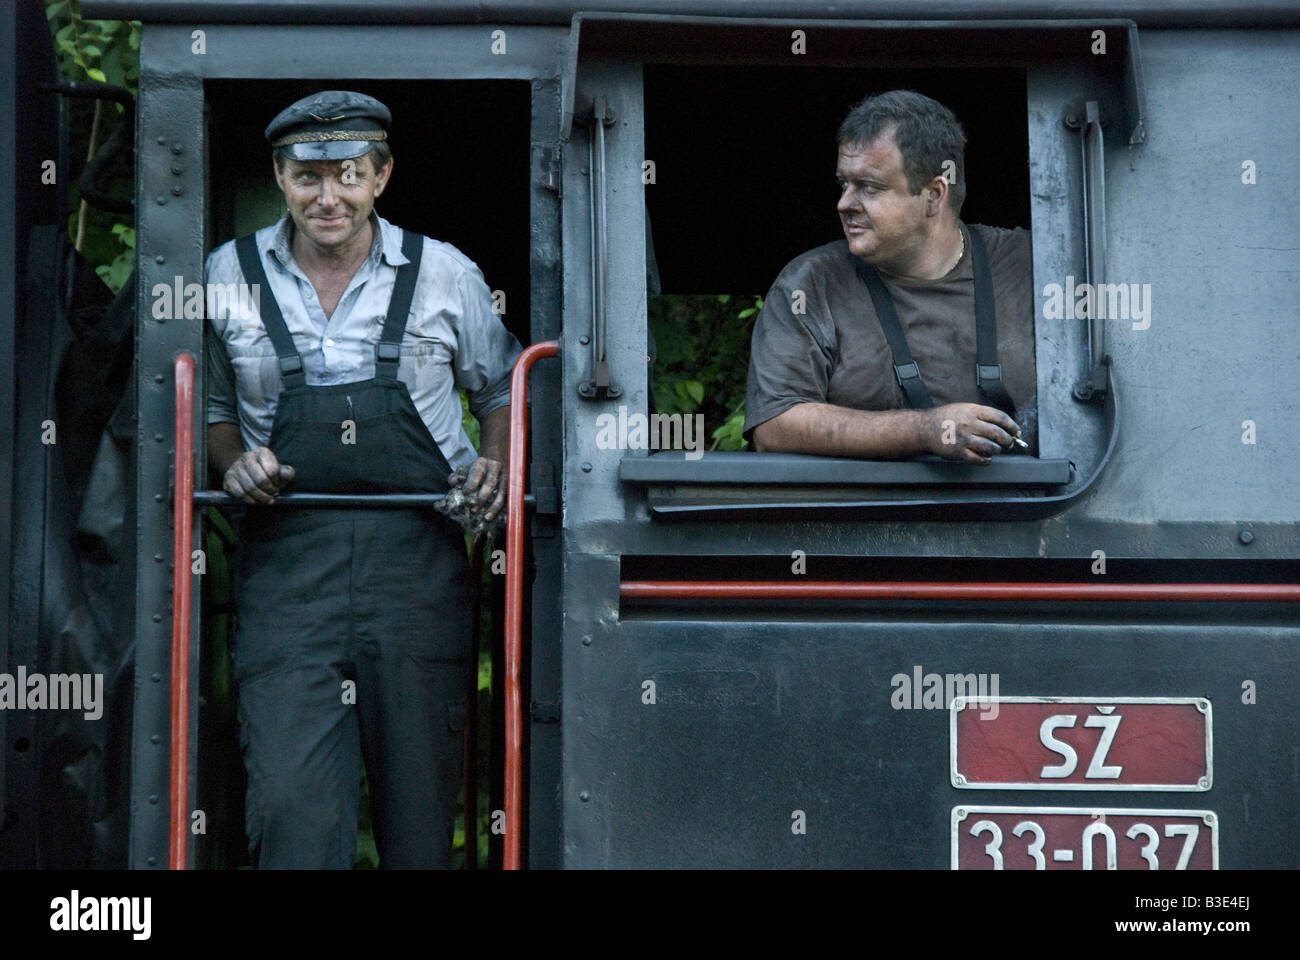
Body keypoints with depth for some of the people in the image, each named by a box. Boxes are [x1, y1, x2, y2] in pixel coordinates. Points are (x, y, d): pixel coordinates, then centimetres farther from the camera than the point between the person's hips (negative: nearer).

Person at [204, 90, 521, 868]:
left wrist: (497, 466, 3)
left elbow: (502, 387, 20)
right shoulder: (229, 276, 8)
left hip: (418, 561, 0)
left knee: (422, 790, 4)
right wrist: (234, 461, 1)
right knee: (291, 795, -11)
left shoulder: (446, 274, 7)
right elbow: (209, 406, 20)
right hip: (286, 560, 0)